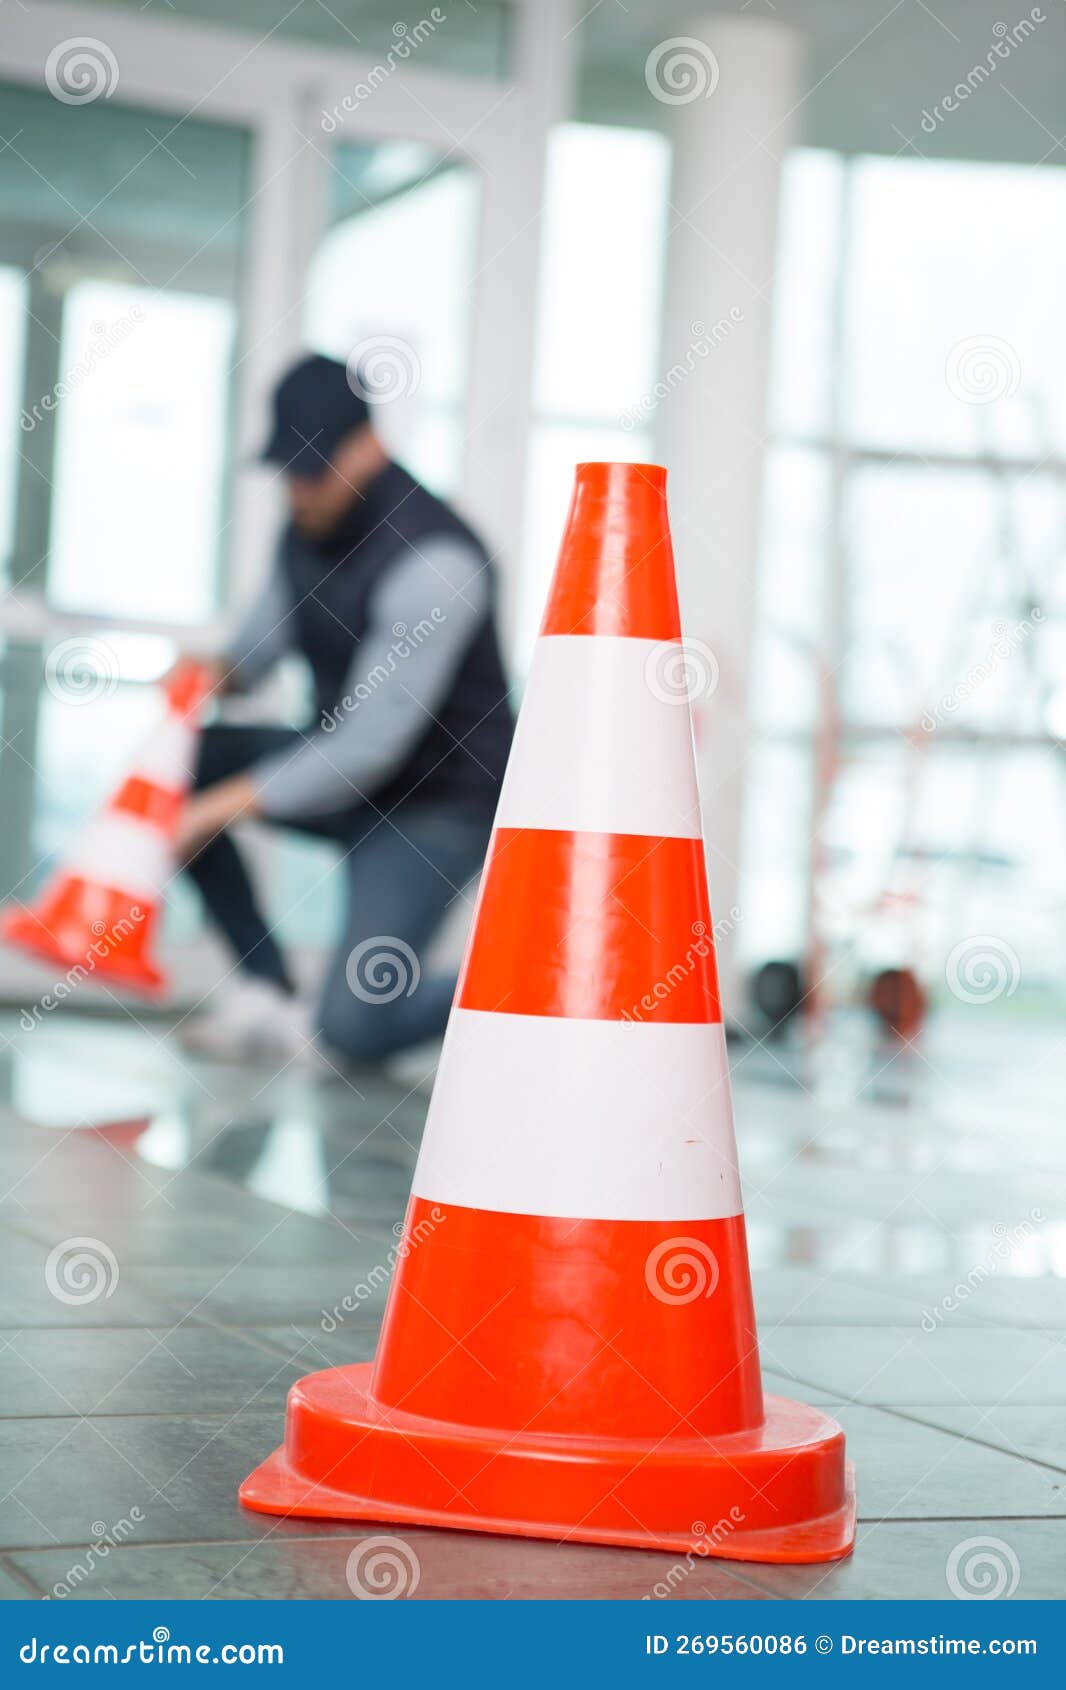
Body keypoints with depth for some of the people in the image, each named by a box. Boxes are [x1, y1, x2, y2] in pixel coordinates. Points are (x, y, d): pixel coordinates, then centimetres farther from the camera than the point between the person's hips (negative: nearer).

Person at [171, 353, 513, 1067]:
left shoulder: (434, 559, -26)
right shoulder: (310, 528, 1)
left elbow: (375, 740, -28)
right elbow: (261, 643, 13)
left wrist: (230, 803, -28)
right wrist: (211, 673, -12)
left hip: (441, 801, -8)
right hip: (343, 767, 8)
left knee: (353, 1030, -19)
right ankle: (266, 992, -4)